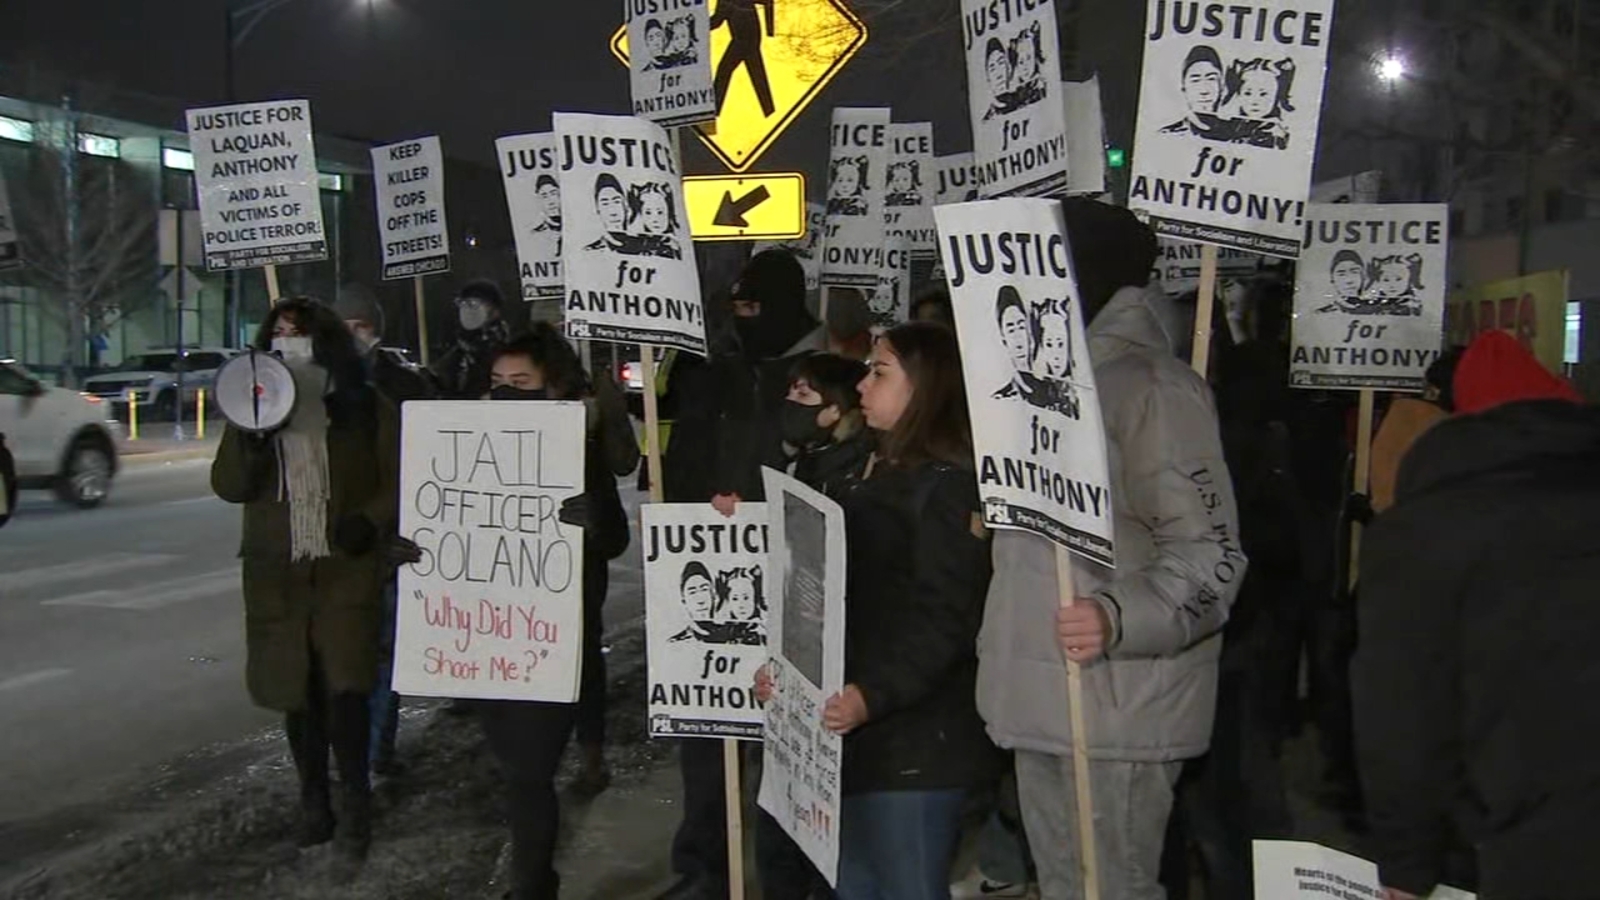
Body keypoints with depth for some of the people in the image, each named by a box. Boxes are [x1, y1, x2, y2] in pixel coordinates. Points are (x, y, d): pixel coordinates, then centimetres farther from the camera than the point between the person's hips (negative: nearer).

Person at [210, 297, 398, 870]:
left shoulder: (365, 408, 1)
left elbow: (399, 480, 3)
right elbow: (228, 487, 0)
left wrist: (371, 520, -15)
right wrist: (251, 437, -18)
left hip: (346, 567, -3)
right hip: (276, 571, 3)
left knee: (345, 688, -12)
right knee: (297, 694, 10)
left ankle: (353, 804, 5)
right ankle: (314, 801, 26)